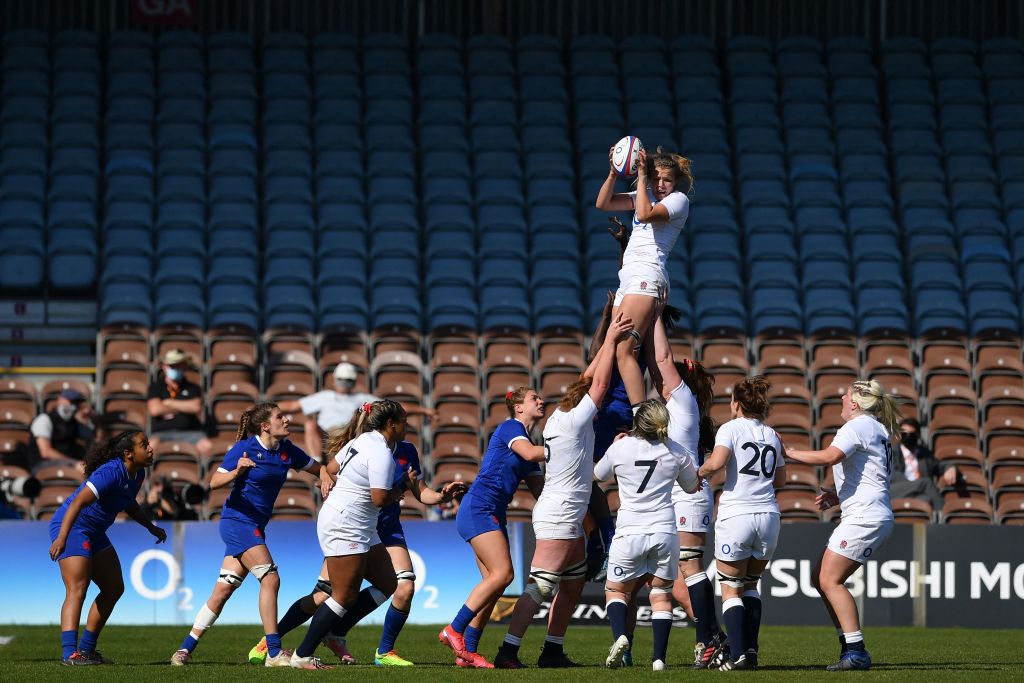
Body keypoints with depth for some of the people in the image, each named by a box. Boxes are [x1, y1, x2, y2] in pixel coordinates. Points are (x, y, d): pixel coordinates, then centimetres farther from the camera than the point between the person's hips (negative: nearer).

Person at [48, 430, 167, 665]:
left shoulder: (137, 475, 5)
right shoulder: (111, 473, -26)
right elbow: (78, 502, -32)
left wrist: (151, 527, 25)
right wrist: (61, 537, -39)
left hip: (94, 532, 10)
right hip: (71, 527, -10)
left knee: (114, 588, 13)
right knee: (77, 590, -21)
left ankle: (86, 648, 18)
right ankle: (69, 652, -30)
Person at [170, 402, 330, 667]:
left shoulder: (287, 450, 7)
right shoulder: (244, 448, -11)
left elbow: (317, 468, 16)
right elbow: (214, 482, -13)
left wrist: (325, 478, -6)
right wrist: (237, 472, -31)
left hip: (256, 526, 7)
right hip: (237, 522, -7)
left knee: (224, 590, 5)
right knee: (270, 579, -17)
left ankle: (186, 648, 11)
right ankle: (274, 653, -17)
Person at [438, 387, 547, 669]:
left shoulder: (526, 439, 22)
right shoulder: (510, 427, -4)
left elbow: (541, 490, 22)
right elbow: (529, 453, -23)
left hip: (494, 514, 9)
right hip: (478, 508, -9)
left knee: (494, 582, 2)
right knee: (503, 573, -19)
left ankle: (468, 651, 2)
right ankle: (455, 630, -15)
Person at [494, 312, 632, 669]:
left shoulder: (561, 419, 12)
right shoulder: (574, 421, -11)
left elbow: (589, 380, 22)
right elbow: (599, 384, -11)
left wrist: (609, 341, 21)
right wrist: (611, 339, -4)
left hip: (566, 518, 10)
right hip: (559, 518, -10)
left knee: (574, 584, 16)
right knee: (540, 586, -14)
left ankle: (552, 650, 17)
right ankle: (508, 651, -20)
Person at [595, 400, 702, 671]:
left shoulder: (620, 448, -6)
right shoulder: (675, 452, 0)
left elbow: (598, 474, 15)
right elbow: (693, 486, 16)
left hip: (630, 533, -2)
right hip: (664, 532, 2)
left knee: (615, 589, 13)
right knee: (661, 593, 11)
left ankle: (619, 635, -15)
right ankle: (659, 657, 1)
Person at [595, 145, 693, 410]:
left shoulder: (678, 199, 0)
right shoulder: (647, 195, 22)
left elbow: (646, 214, -18)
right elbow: (603, 203, 17)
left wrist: (641, 176, -10)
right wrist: (614, 172, 2)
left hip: (646, 278, -9)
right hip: (629, 277, 9)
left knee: (623, 351, -21)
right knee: (613, 352, -1)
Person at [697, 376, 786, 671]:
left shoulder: (730, 428, -3)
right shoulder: (772, 435, 13)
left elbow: (717, 462, -18)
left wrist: (700, 472, 1)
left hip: (736, 514, -5)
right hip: (768, 514, 5)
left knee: (731, 589, 3)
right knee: (751, 586, 19)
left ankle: (738, 654, -9)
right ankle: (751, 650, 9)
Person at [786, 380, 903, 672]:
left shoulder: (859, 426, -9)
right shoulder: (876, 429, 23)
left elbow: (830, 456, -25)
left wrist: (790, 453, -13)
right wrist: (838, 497, 22)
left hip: (864, 517, -10)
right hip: (871, 518, 10)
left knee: (830, 580, -13)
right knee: (821, 577, 10)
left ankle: (856, 651, -18)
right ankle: (849, 644, 9)